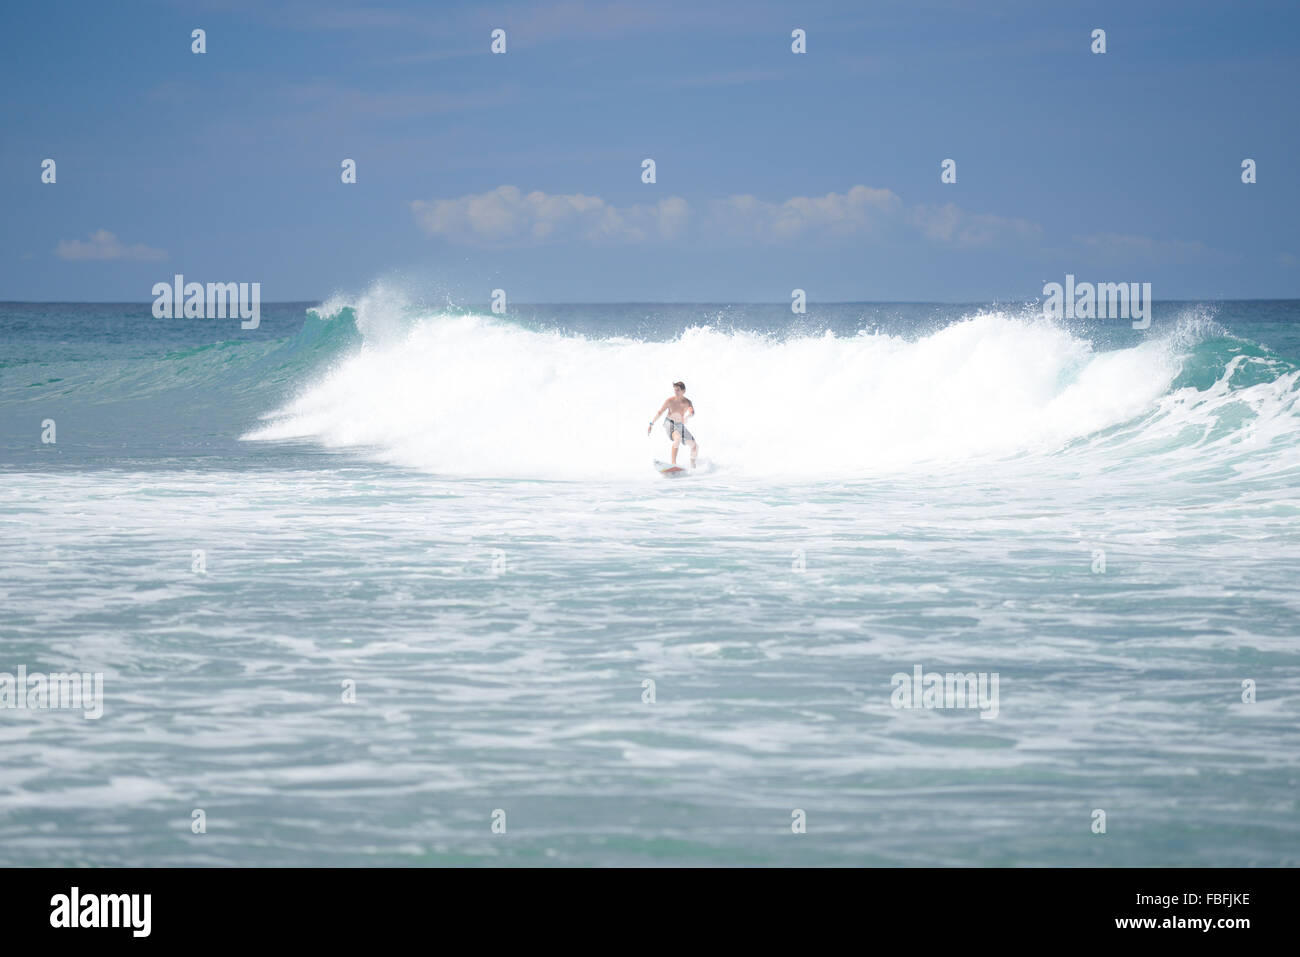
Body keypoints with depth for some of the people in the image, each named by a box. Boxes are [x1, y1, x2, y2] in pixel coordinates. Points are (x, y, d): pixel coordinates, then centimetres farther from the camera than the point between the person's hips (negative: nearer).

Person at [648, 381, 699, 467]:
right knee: (677, 438, -37)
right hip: (669, 424, -4)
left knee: (695, 446, 2)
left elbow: (691, 412, -28)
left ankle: (693, 466, 27)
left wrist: (686, 417, -52)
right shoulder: (670, 401, -14)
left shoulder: (687, 402, -12)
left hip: (680, 426, 4)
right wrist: (651, 425, -5)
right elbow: (659, 412, -5)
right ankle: (673, 463, -40)